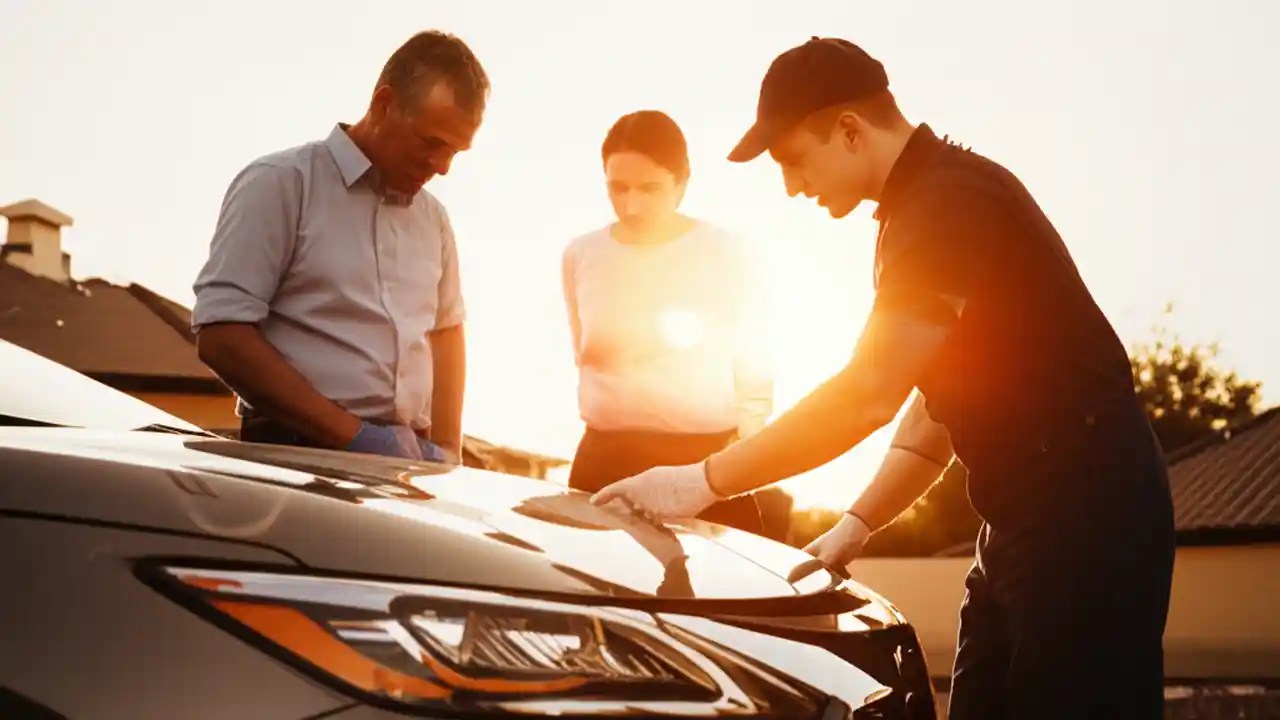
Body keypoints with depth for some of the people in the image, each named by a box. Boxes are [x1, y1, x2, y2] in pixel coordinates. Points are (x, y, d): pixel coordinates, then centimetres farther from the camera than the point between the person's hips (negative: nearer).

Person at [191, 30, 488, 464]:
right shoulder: (281, 184, -6)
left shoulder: (432, 219, 13)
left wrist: (446, 452, 8)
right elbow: (222, 337, -13)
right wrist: (355, 438, -16)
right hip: (298, 459, -5)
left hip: (405, 465, 6)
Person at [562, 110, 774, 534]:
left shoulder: (724, 256, -2)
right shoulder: (581, 256, 6)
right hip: (604, 460, 3)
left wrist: (734, 460, -5)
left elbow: (756, 380, 4)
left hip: (706, 462, -2)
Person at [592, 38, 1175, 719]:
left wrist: (703, 481, -16)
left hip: (1088, 505, -10)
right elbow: (938, 403, 19)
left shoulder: (951, 201, -16)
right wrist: (856, 523, 10)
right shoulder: (923, 205, 16)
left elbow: (868, 396, -22)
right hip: (1029, 512, 10)